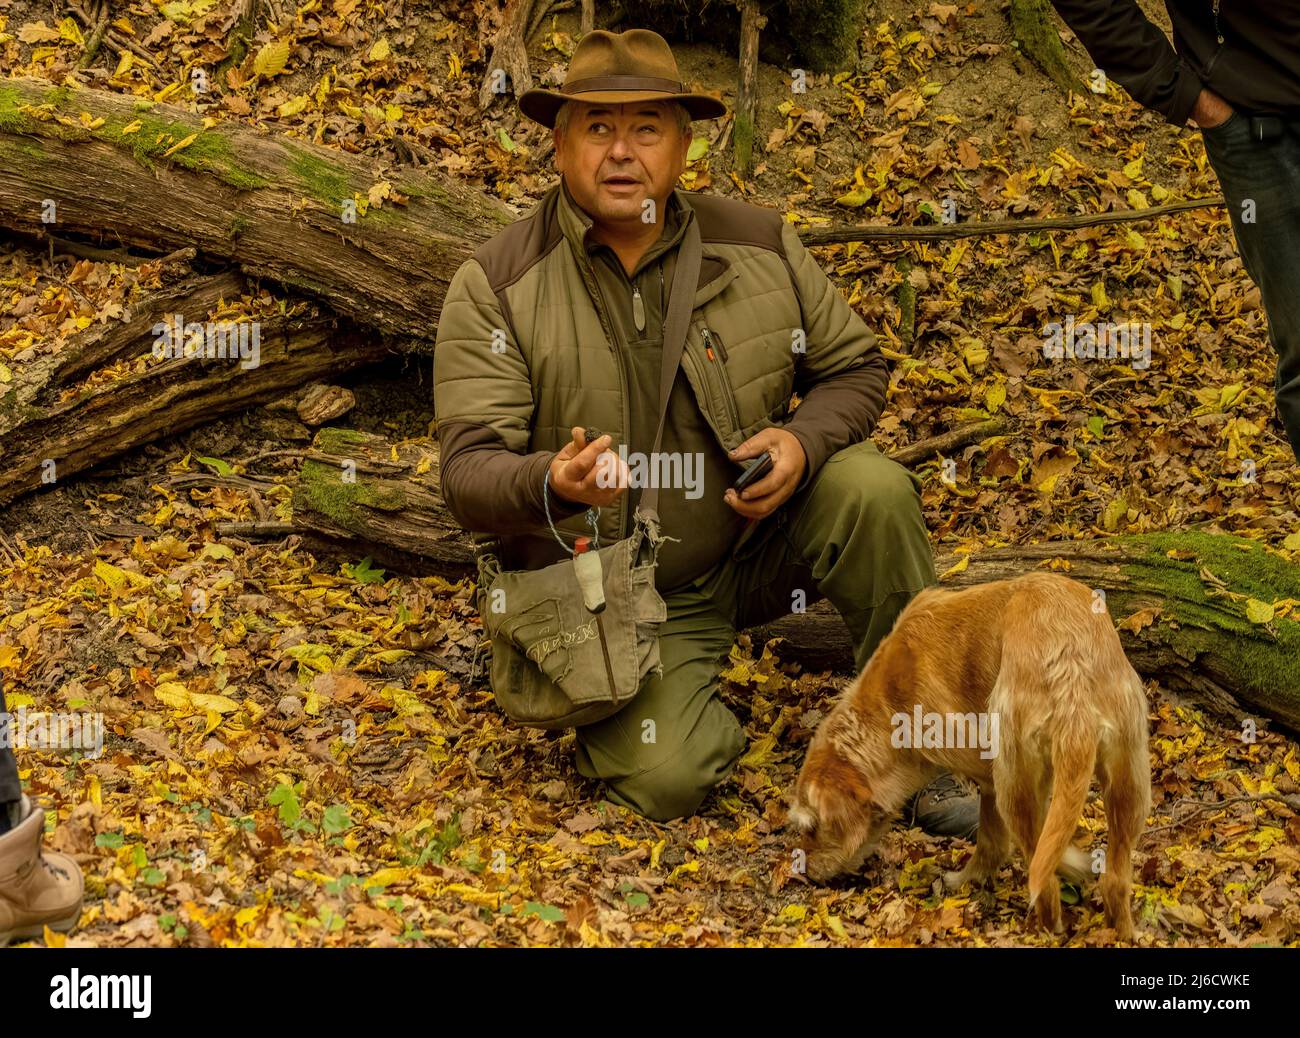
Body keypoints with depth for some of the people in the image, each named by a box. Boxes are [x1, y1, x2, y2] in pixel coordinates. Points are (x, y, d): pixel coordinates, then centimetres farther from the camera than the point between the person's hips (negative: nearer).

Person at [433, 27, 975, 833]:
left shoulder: (760, 245, -3)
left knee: (872, 489, -25)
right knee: (667, 780, -24)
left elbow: (855, 367, 8)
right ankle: (686, 707, 14)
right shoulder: (497, 285, -11)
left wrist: (805, 441, -15)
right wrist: (551, 482, -40)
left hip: (757, 547, 3)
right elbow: (468, 472, -16)